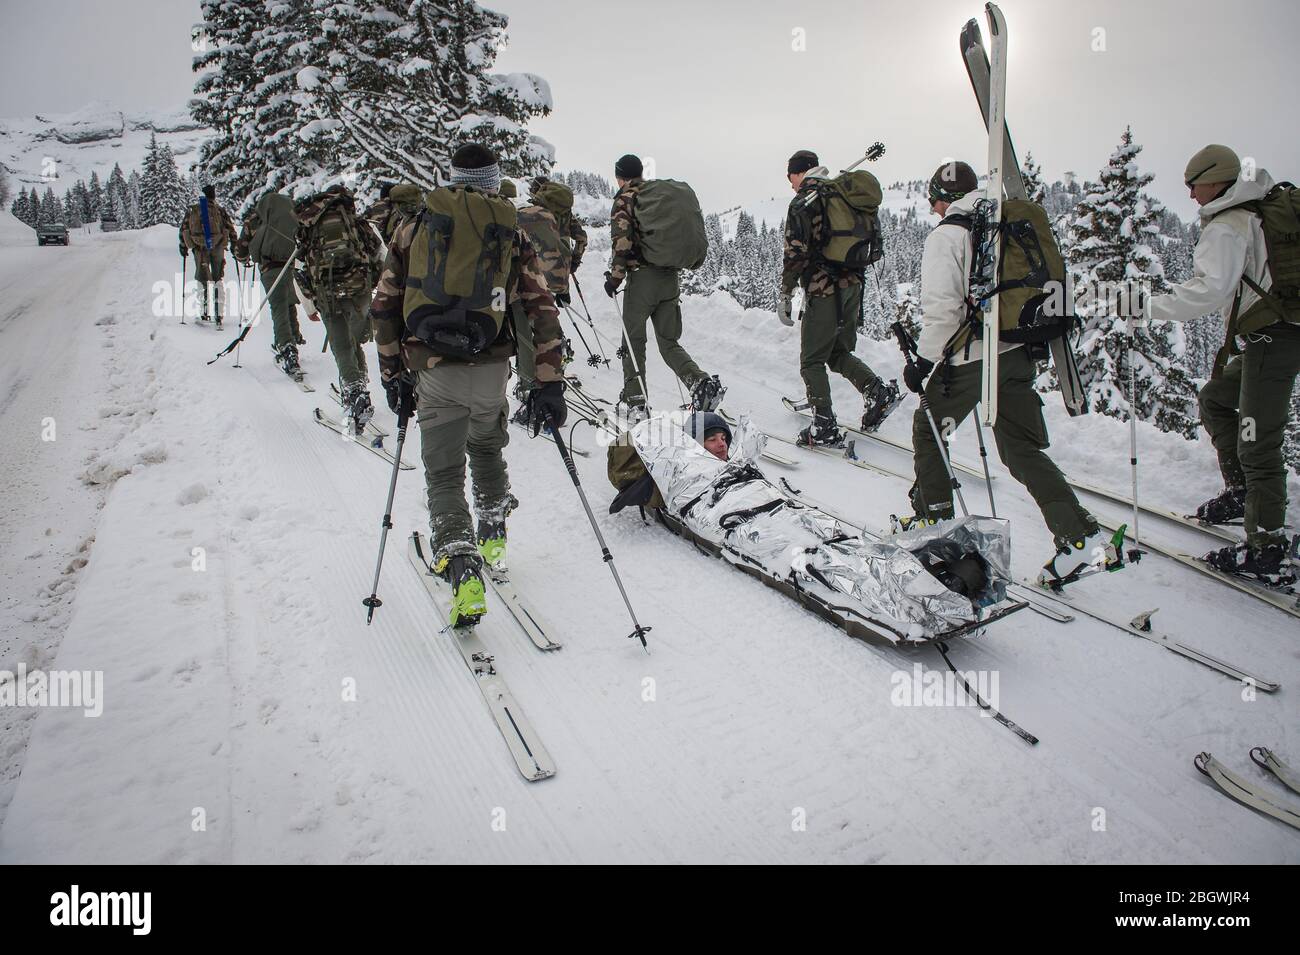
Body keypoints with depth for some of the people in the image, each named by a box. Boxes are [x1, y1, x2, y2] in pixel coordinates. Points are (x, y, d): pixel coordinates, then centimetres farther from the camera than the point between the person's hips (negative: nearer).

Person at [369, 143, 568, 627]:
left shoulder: (414, 228, 9)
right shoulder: (512, 235, 8)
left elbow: (384, 307, 10)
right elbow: (542, 312, 1)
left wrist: (393, 372, 19)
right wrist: (549, 386, 2)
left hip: (434, 370, -1)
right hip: (491, 368, 1)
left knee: (444, 473, 6)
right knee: (487, 447, 30)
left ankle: (462, 569, -12)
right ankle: (493, 536, 37)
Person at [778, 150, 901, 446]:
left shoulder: (803, 202, -7)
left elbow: (795, 253, -15)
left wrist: (785, 294, -10)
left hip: (823, 289, -7)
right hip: (852, 286, 7)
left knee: (812, 360, 2)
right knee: (838, 352, 19)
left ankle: (825, 427, -2)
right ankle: (877, 390, -2)